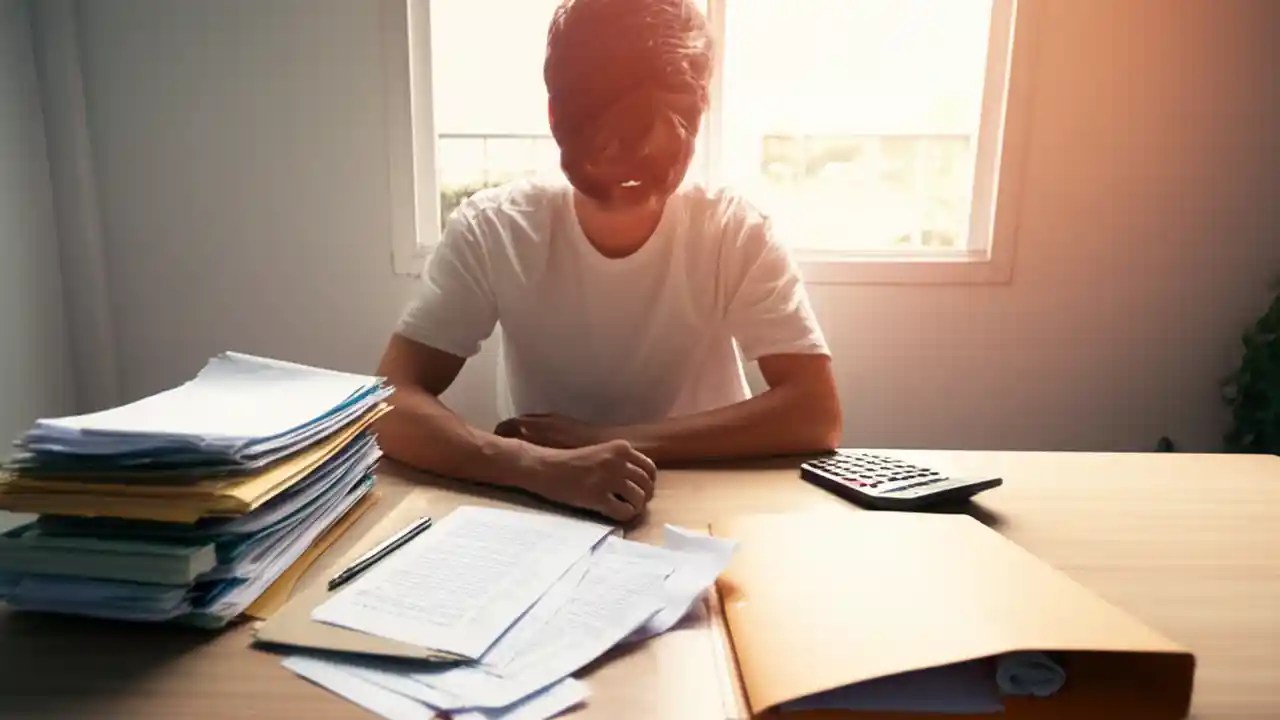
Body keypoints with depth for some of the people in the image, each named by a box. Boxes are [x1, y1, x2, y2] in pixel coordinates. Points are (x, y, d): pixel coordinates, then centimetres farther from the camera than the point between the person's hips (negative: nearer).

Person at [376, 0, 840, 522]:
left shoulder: (737, 232, -13)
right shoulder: (490, 230, -14)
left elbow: (815, 414, -19)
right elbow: (390, 406, -19)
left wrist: (608, 438, -25)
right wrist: (543, 465, -36)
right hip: (543, 513, 1)